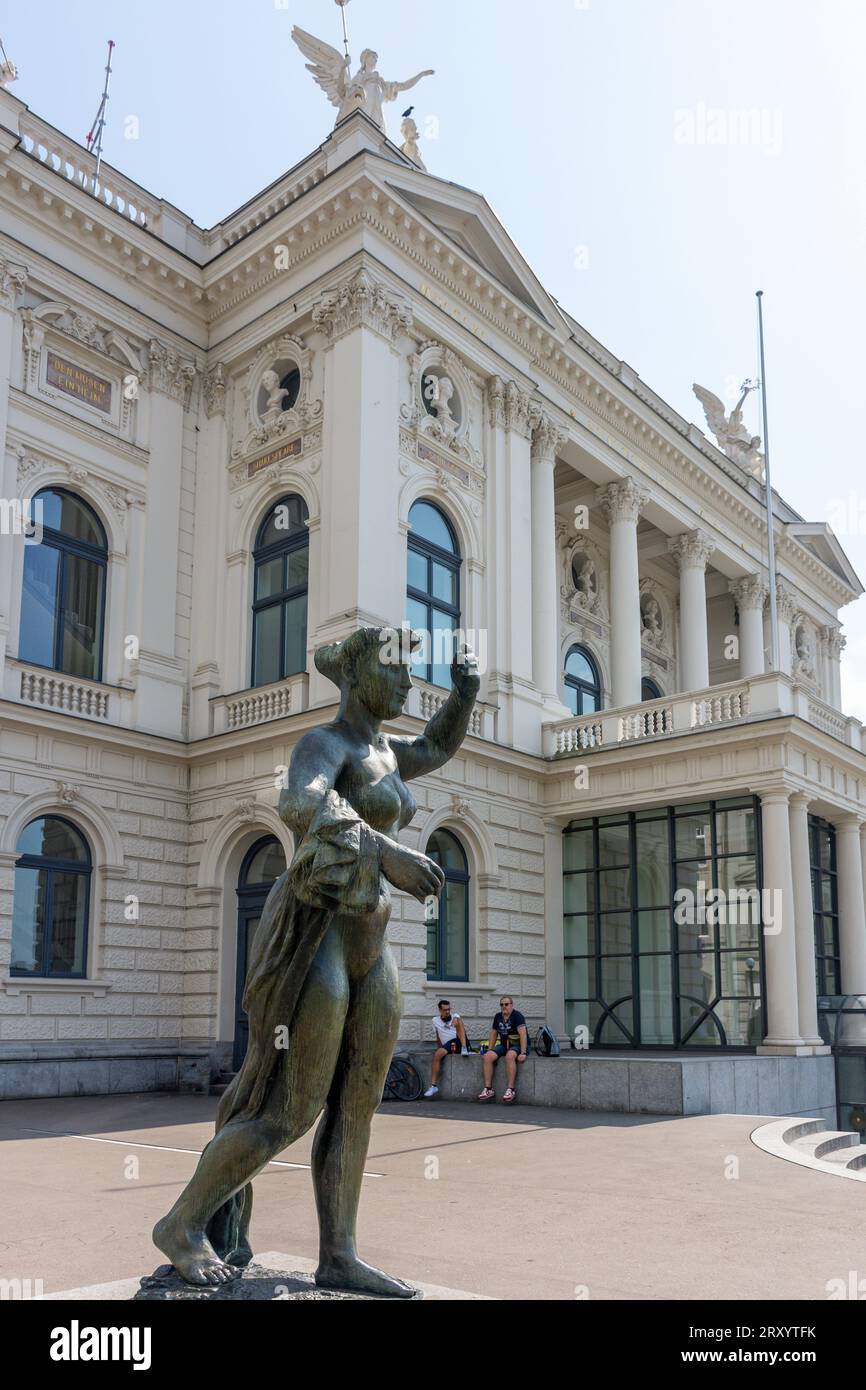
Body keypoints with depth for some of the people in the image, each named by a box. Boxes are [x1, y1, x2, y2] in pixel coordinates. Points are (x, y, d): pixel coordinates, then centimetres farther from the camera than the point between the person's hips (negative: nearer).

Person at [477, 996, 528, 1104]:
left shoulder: (517, 1015, -11)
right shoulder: (498, 1017, 11)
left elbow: (523, 1034, -21)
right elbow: (494, 1034, 20)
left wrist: (523, 1053, -29)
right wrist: (489, 1050, 9)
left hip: (518, 1045, -6)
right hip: (504, 1045, 6)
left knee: (509, 1056, -38)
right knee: (487, 1057, -18)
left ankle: (510, 1090, -35)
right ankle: (488, 1089, -17)